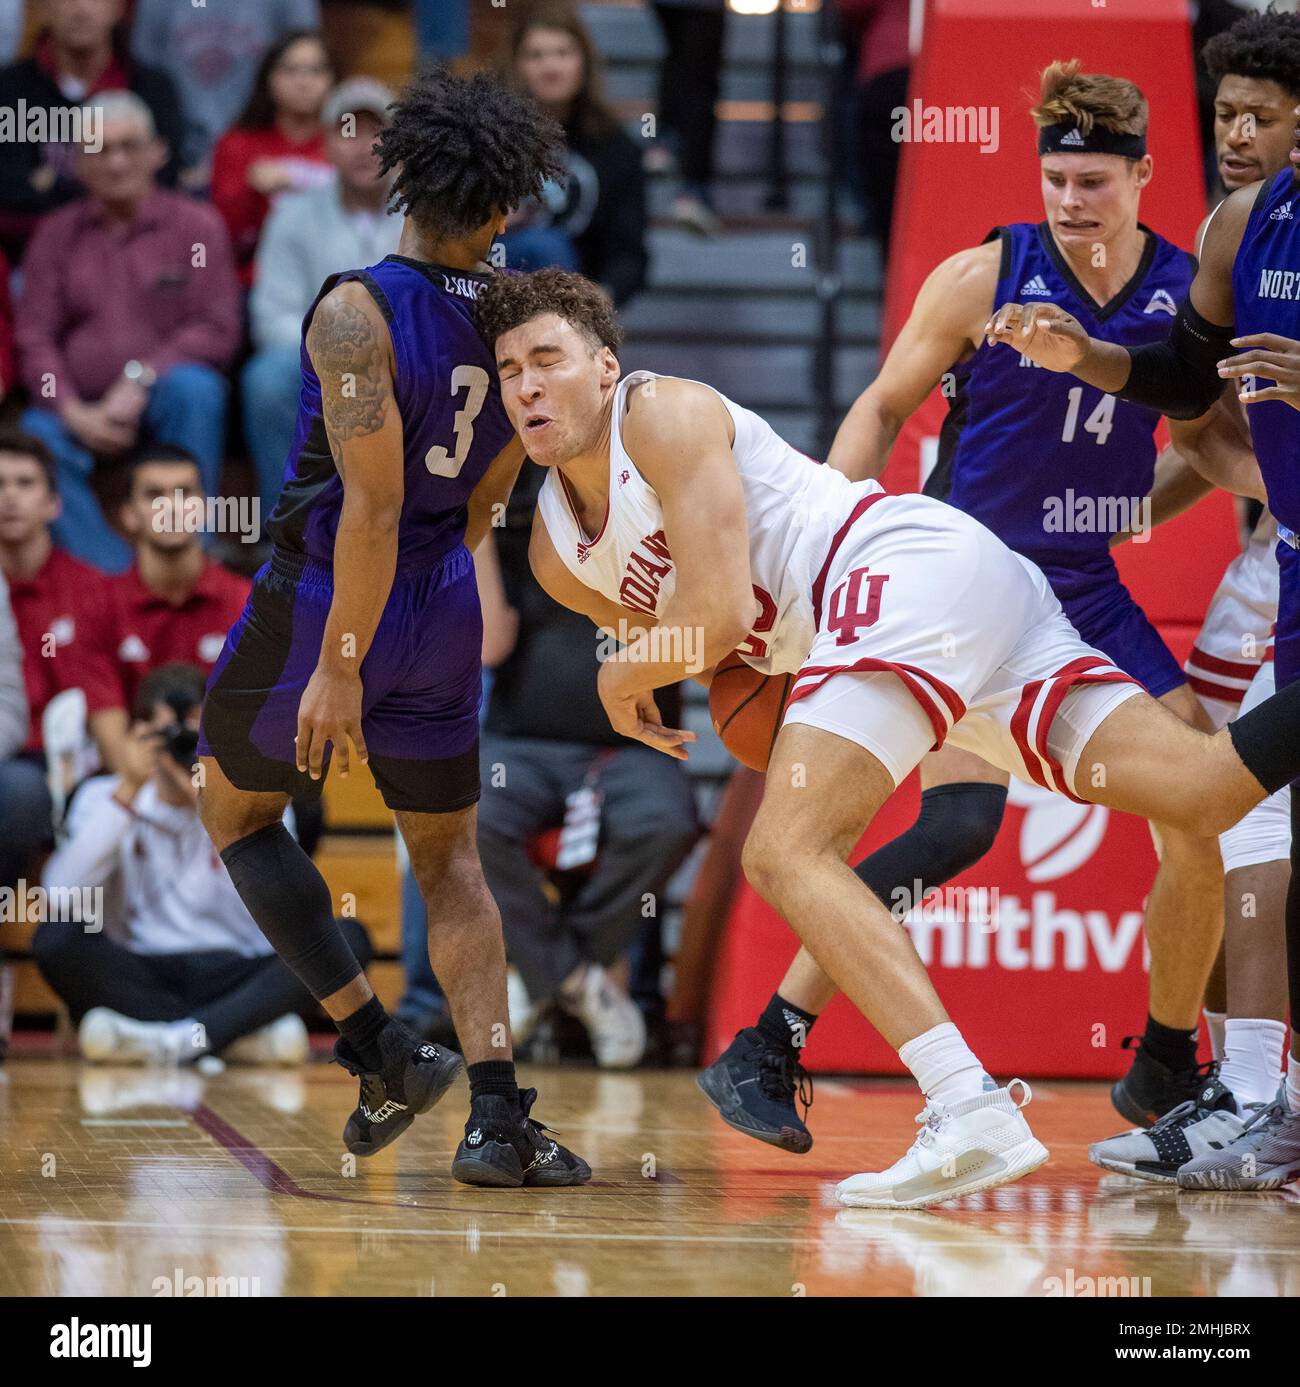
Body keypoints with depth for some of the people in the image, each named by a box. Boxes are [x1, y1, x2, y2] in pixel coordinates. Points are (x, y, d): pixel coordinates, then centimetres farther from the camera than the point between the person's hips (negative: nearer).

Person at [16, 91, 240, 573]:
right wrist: (74, 412, -12)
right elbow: (34, 338, 5)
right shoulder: (56, 234, 12)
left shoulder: (195, 225, 5)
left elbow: (218, 331, -2)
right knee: (37, 441, -31)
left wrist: (140, 380, -15)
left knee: (195, 388, -34)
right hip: (81, 412, 1)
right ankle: (115, 575, -38)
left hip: (162, 402, -1)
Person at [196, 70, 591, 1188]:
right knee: (449, 858, 14)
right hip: (442, 611, 5)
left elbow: (372, 507, -24)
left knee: (238, 809, 18)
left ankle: (383, 1054, 9)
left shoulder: (357, 312, -19)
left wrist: (339, 667, -20)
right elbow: (484, 502, 10)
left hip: (323, 601, -5)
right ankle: (498, 1116, -2)